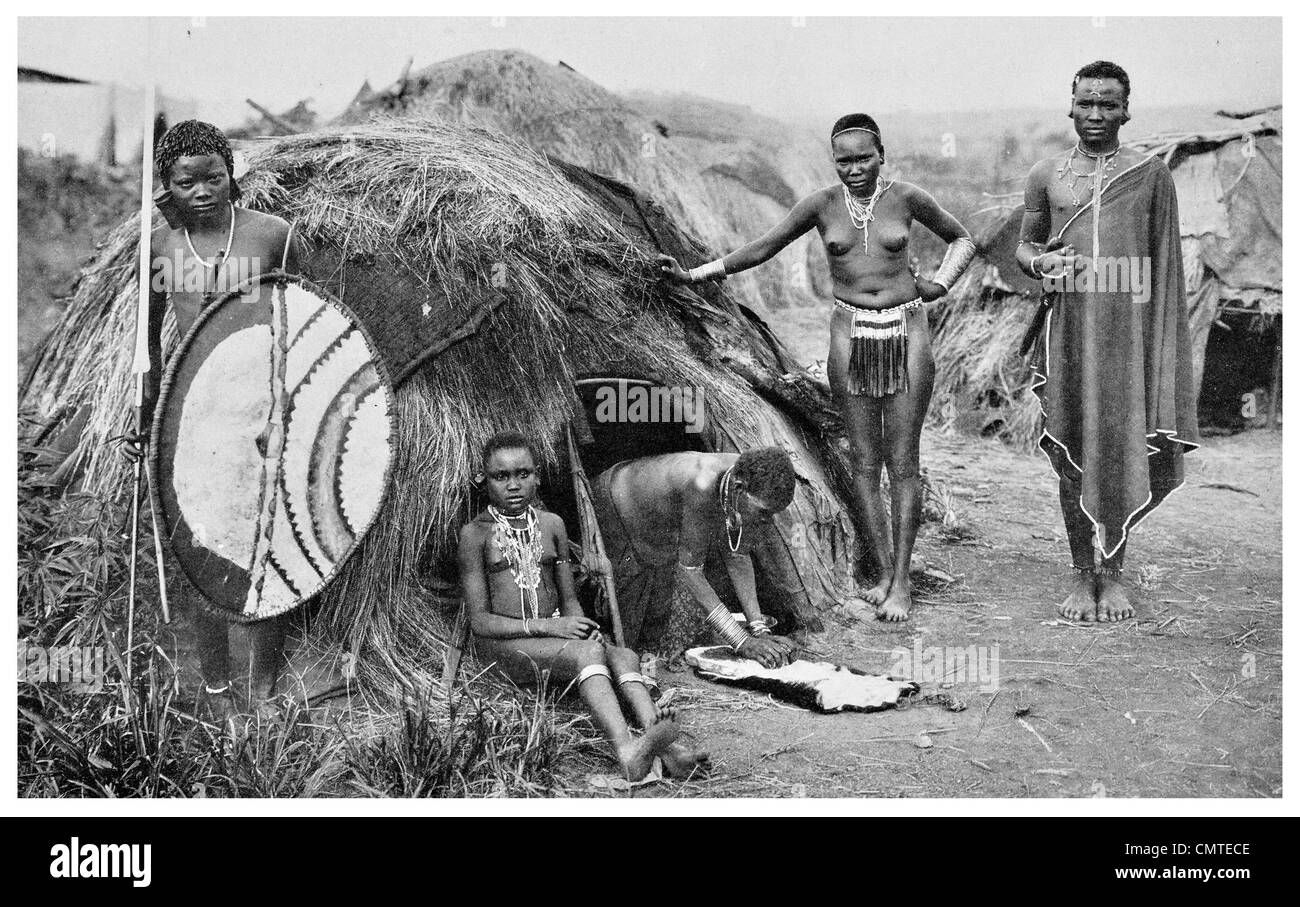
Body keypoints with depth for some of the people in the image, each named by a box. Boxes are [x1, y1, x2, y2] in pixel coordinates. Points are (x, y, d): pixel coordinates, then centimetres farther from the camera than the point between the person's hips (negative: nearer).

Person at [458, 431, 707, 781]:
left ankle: (667, 750, -49)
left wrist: (582, 627, -7)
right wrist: (548, 626, -17)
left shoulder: (552, 525, 14)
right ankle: (627, 752, -57)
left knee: (624, 656, -26)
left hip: (554, 634, 5)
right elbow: (479, 621, -6)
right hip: (502, 644, -5)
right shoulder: (476, 533, -1)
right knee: (588, 653, -34)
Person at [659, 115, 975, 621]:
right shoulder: (823, 205, 2)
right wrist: (693, 275, -2)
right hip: (851, 336, 1)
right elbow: (761, 248, 4)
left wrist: (940, 285, 1)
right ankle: (883, 574, 11)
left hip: (906, 333, -1)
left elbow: (962, 240, 16)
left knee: (903, 462, -2)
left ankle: (901, 580, 2)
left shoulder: (906, 198, 0)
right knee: (864, 462, 2)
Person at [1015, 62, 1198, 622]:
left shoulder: (1152, 175, 5)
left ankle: (1113, 574, 14)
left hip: (1128, 329, -1)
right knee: (1072, 456, 4)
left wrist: (1162, 347, 1)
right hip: (1066, 331, 1)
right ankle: (1083, 575, 16)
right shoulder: (1046, 175, 8)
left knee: (1124, 448, 0)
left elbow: (1164, 265, 6)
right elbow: (1024, 245, 16)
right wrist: (1038, 263, -8)